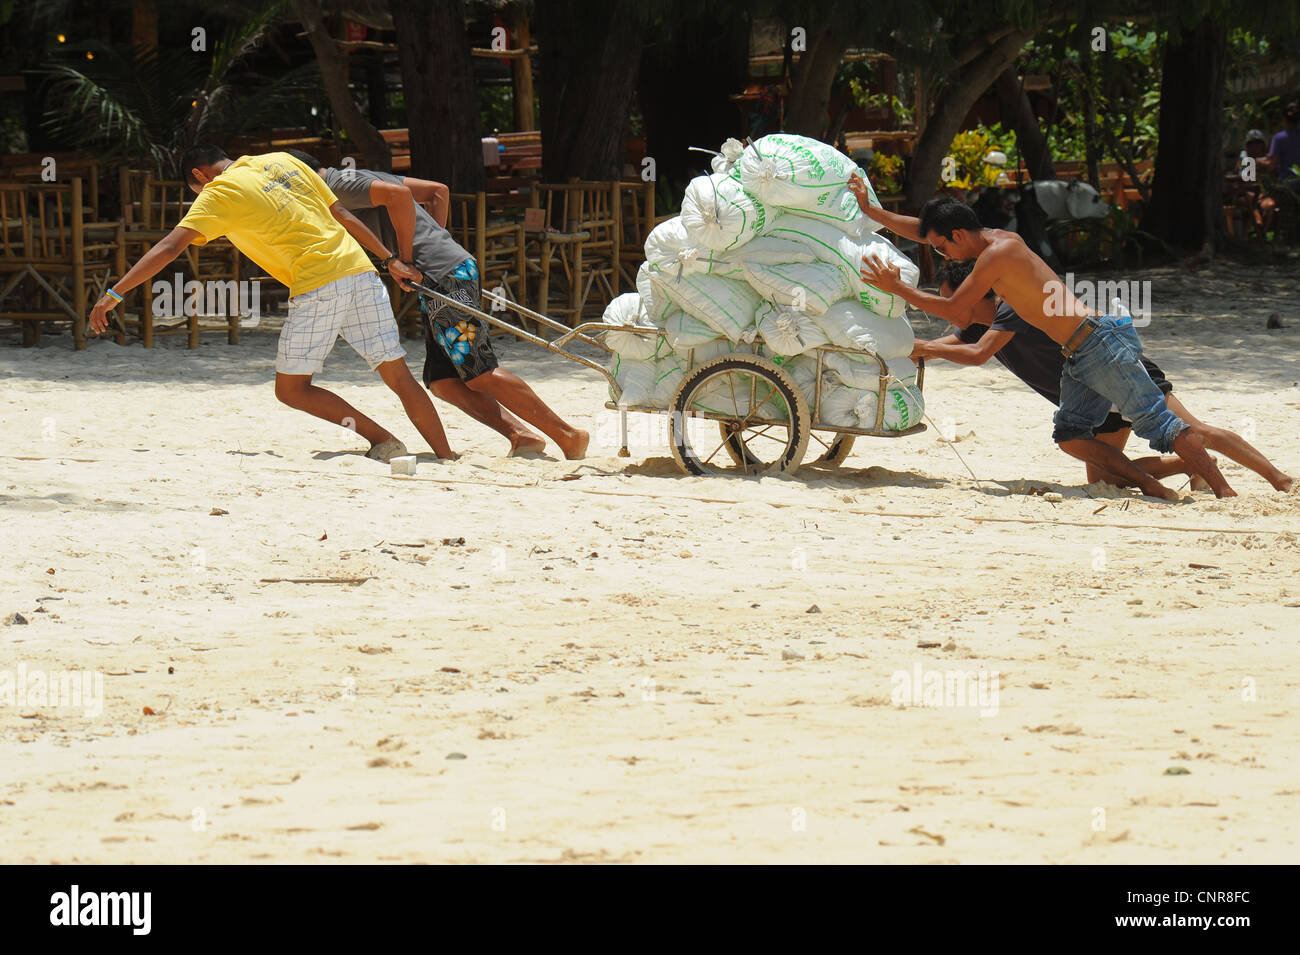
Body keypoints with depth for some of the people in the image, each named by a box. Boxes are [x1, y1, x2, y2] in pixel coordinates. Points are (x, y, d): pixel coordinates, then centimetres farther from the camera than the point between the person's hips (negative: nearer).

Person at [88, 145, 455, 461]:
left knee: (291, 388, 4)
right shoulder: (283, 162, 21)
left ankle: (383, 441, -3)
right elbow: (343, 216, 21)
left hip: (317, 285, -6)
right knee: (398, 377, 9)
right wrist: (390, 260, 24)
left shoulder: (219, 193, 4)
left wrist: (114, 294, -4)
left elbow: (170, 247, -5)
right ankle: (447, 458, 5)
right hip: (360, 272, 7)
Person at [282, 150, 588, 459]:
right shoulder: (368, 178, 26)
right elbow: (438, 190, 27)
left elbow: (399, 194, -21)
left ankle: (567, 435, -9)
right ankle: (521, 434, -5)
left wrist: (405, 260, -15)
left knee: (480, 374, -11)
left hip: (445, 277, -10)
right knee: (442, 382, 5)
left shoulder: (339, 185, -4)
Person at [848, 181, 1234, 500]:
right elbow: (922, 230, 27)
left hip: (1102, 342, -10)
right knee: (1069, 435, 0)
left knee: (1158, 423, -13)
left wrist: (897, 288, -4)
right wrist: (870, 211, 26)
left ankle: (1224, 492, -16)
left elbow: (953, 310, -11)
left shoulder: (997, 253, -13)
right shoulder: (996, 240, 15)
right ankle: (1154, 489, -6)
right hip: (1080, 355, 10)